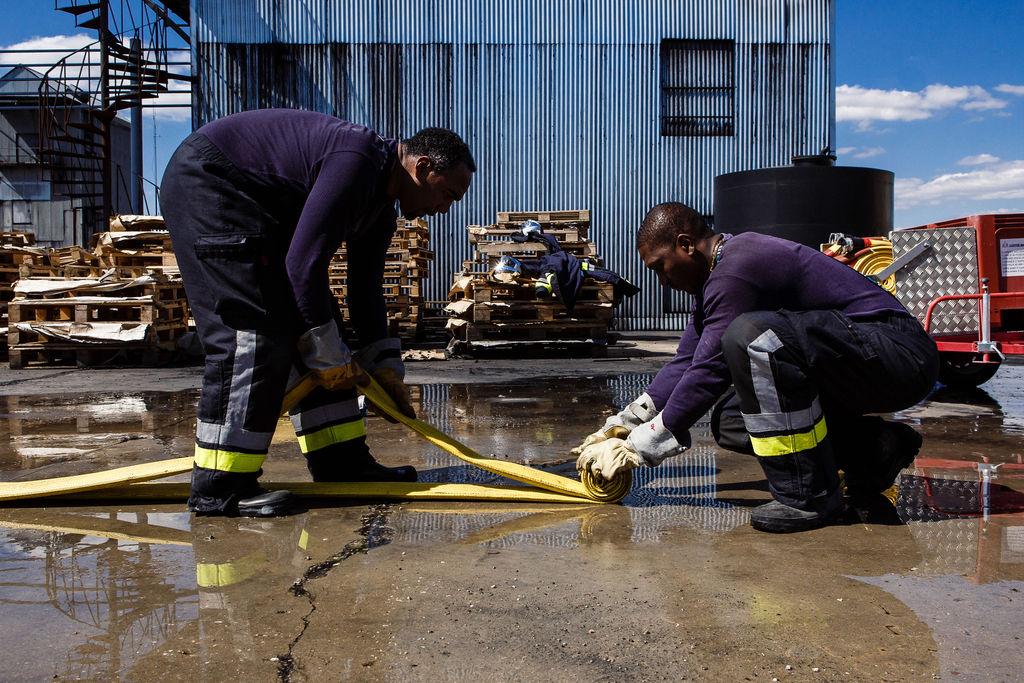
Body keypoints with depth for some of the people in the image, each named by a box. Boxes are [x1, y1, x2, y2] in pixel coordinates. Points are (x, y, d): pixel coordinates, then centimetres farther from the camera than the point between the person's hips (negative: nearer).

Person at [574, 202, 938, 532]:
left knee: (752, 336, -33)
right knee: (729, 419, 4)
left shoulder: (736, 272, -21)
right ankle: (875, 453, 8)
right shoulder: (716, 274, 12)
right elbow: (686, 360, 17)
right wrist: (626, 421, 13)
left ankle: (808, 496, -20)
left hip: (900, 354, -10)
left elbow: (708, 375, -20)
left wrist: (639, 448, -11)